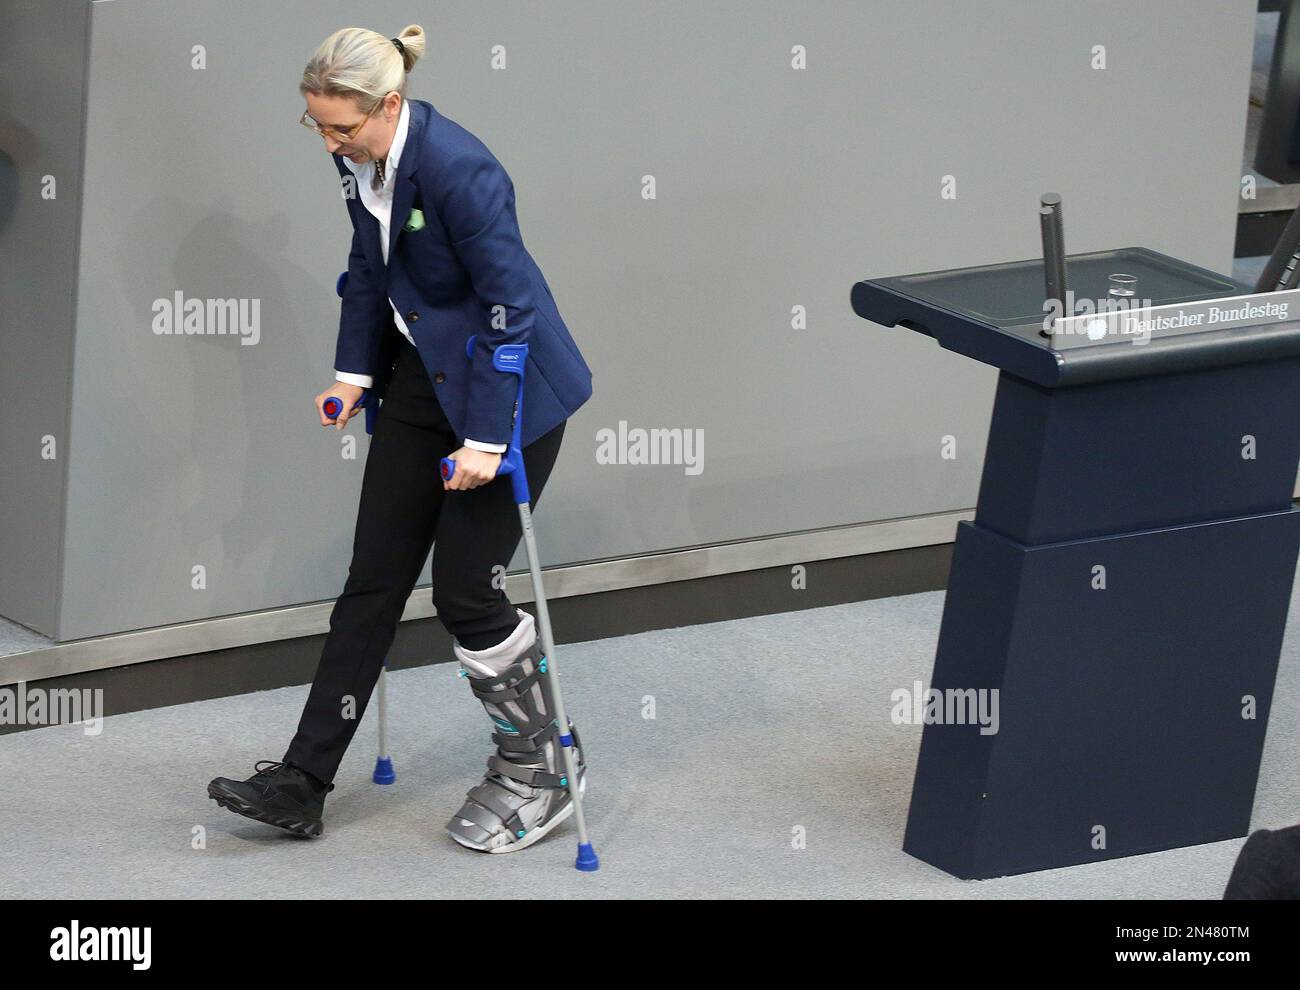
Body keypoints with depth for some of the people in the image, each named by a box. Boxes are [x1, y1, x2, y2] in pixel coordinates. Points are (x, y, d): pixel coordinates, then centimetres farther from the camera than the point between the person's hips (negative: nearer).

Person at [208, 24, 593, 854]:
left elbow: (511, 305, -26)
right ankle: (303, 783, 8)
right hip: (423, 374, 8)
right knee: (374, 577, 7)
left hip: (509, 390, -8)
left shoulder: (458, 169, -28)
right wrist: (355, 371, 7)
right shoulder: (362, 160, -3)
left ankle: (541, 771, 17)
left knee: (466, 591, -4)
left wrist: (486, 440, -25)